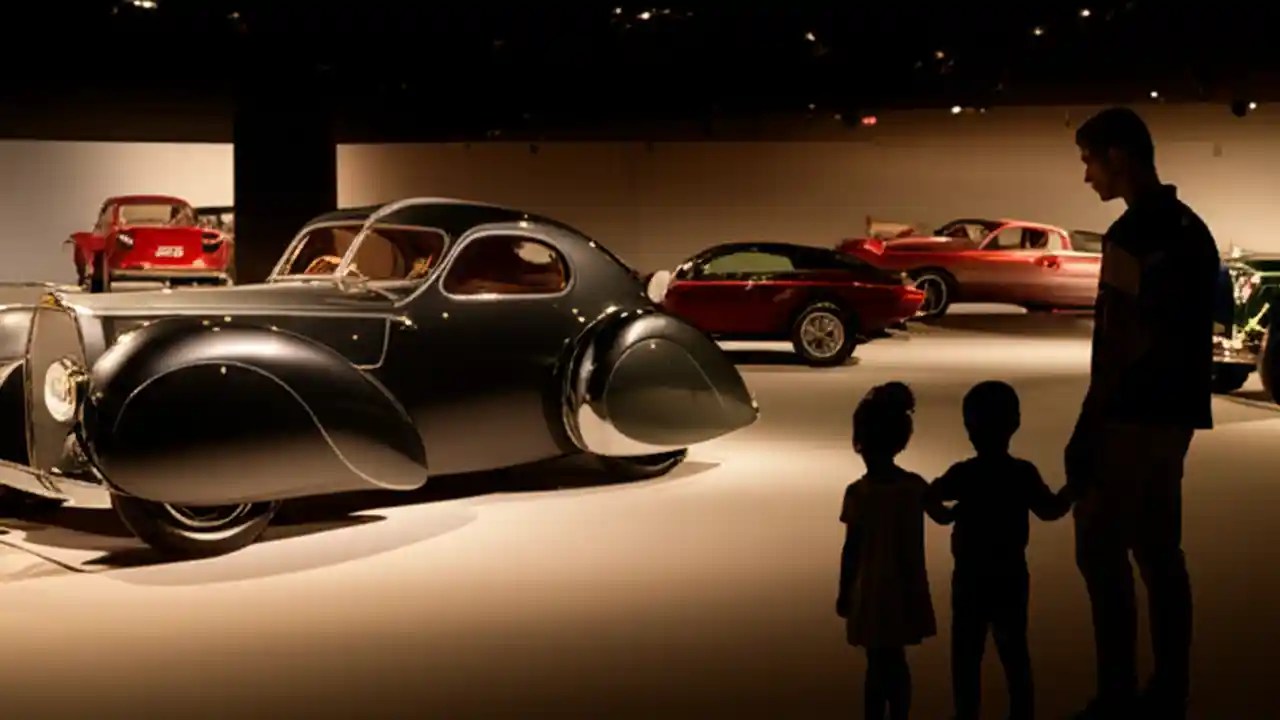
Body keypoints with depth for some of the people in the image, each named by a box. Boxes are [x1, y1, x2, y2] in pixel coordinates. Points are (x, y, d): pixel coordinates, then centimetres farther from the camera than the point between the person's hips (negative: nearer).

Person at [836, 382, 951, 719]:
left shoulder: (858, 493, -16)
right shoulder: (915, 485, -4)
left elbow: (851, 550, -11)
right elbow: (944, 516, 13)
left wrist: (844, 593, 0)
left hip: (872, 593, -4)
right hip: (906, 590, 4)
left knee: (878, 667, 5)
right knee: (895, 663, 16)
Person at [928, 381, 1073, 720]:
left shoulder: (962, 475, -13)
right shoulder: (1024, 474, -7)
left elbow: (930, 496, 1)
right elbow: (1050, 509, 5)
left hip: (971, 578, -3)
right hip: (1012, 577, 3)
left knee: (966, 655, 5)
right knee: (1014, 650, 13)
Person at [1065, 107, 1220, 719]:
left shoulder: (1131, 235, -16)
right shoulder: (1191, 227, 13)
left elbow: (1119, 345, -19)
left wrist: (1086, 429, -16)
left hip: (1133, 416, -9)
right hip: (1176, 411, 9)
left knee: (1101, 554, -5)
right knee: (1159, 550, 13)